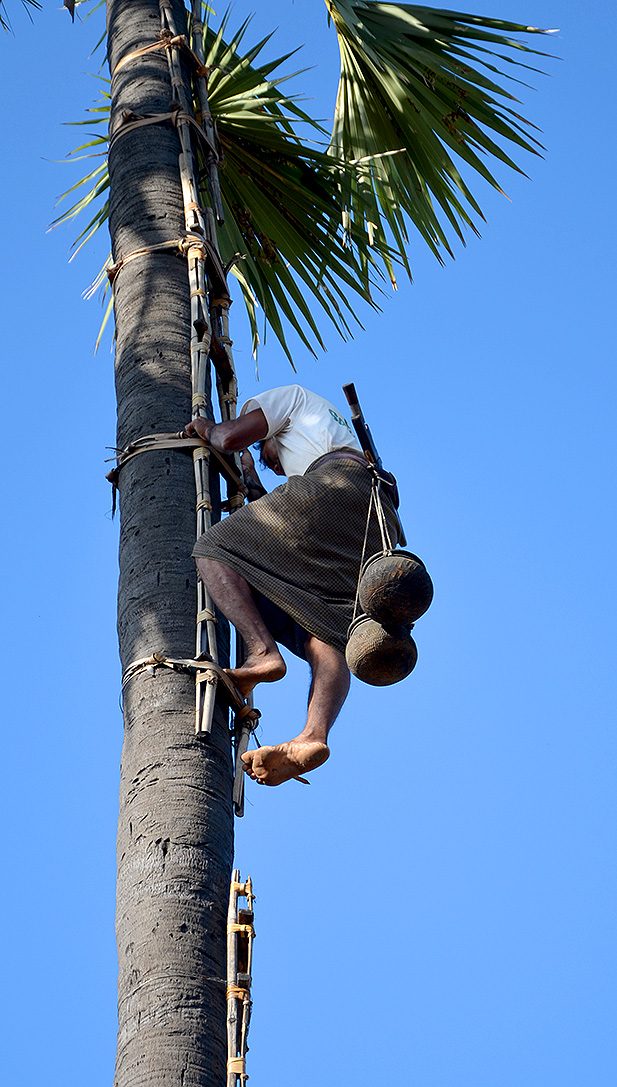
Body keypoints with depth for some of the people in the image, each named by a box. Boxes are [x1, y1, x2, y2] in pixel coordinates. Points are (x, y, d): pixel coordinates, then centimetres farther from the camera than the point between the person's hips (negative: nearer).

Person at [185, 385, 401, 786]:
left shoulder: (293, 397, 29)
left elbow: (232, 437, 10)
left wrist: (210, 430, 33)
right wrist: (250, 482, 50)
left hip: (337, 485, -7)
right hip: (380, 526, 7)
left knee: (214, 550, -4)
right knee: (327, 639, -7)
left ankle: (264, 652, -25)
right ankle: (314, 735, -32)